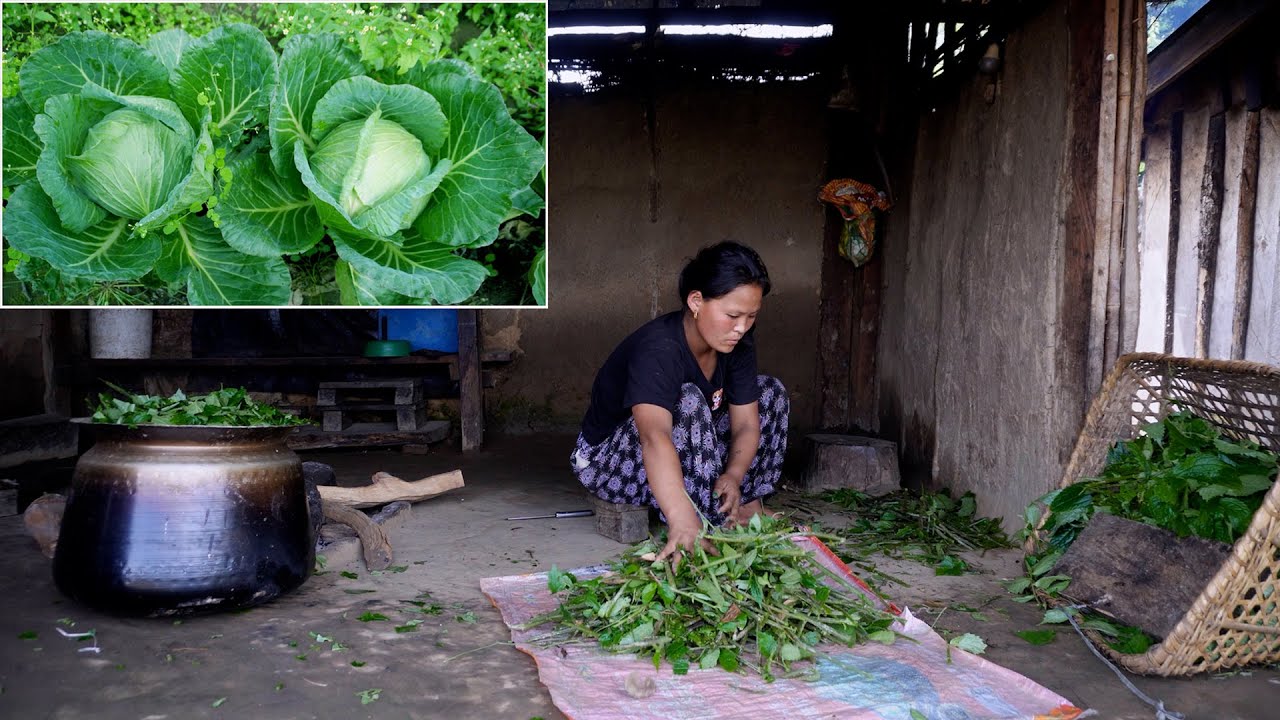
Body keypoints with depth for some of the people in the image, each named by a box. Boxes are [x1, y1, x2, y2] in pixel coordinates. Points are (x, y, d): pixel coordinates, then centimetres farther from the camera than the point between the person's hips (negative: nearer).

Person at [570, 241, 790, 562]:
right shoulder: (656, 350, -35)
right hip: (607, 461, -7)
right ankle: (710, 523, -29)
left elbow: (746, 424, -13)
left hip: (684, 452, 8)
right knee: (687, 401, -35)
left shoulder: (738, 343, -10)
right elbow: (654, 436, -51)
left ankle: (747, 504, -3)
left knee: (771, 391, -3)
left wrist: (733, 476, -36)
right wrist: (682, 523, -65)